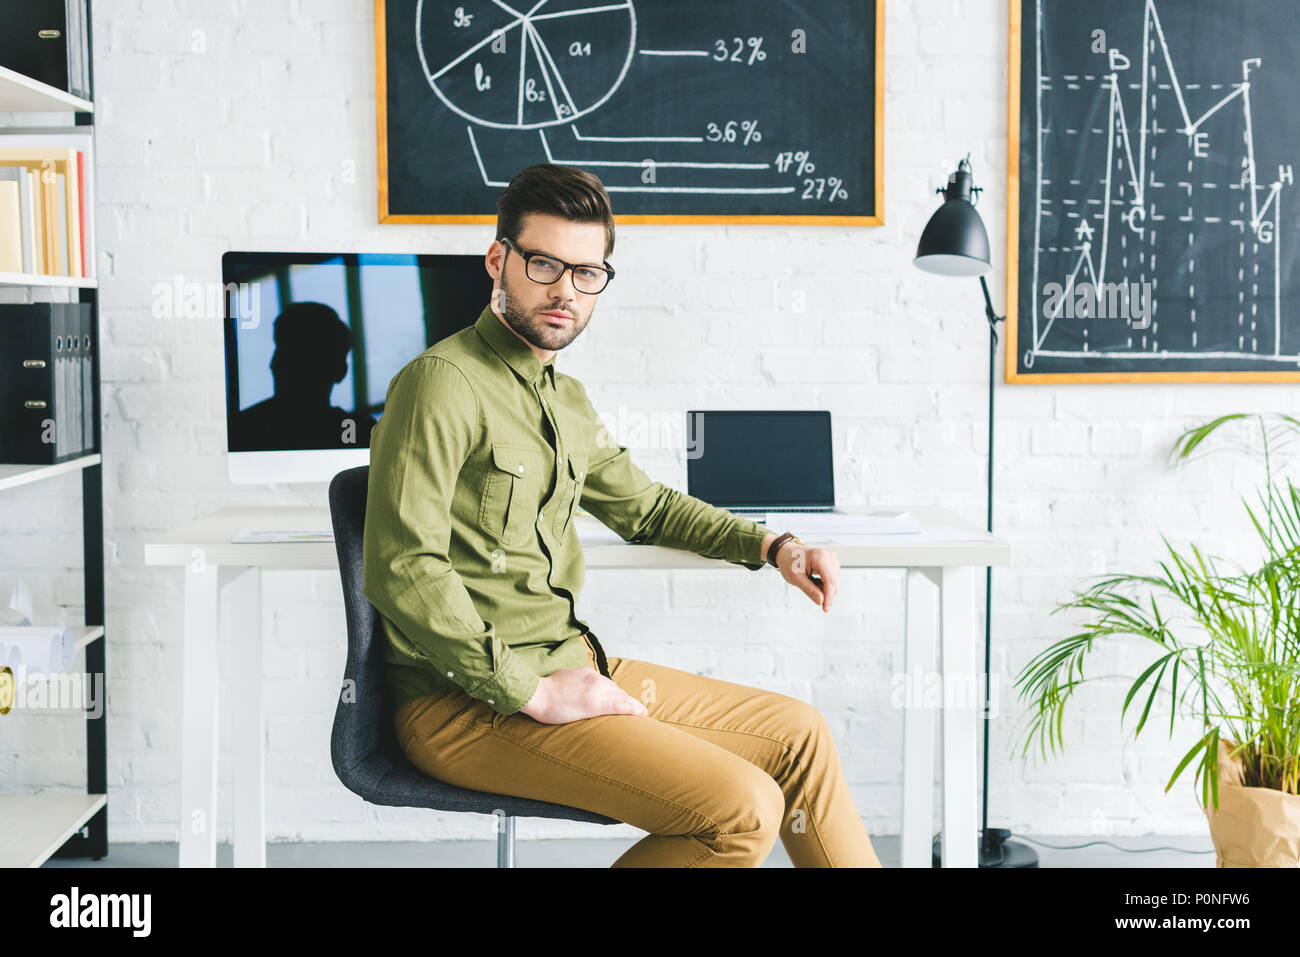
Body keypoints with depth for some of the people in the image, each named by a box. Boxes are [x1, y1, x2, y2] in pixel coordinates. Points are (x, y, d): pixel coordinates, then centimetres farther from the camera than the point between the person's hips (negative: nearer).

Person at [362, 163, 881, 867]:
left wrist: (772, 546, 20)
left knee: (798, 735, 9)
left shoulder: (567, 400, 15)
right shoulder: (442, 384, -13)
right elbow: (404, 570, -22)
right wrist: (531, 692, -21)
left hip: (571, 664, 9)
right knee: (744, 811, -19)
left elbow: (644, 505, 32)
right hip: (467, 704, -9)